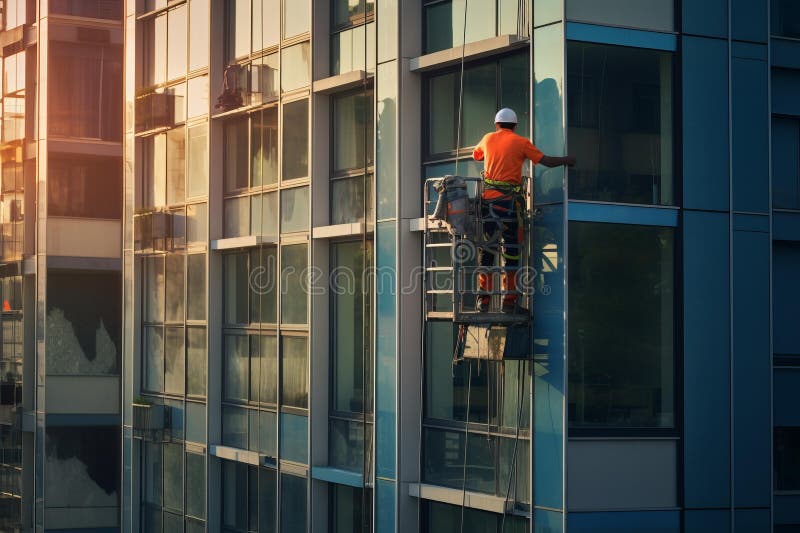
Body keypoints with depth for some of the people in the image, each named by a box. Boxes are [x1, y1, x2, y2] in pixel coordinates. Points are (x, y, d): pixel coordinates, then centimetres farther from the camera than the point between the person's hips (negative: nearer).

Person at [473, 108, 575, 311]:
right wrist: (567, 161, 16)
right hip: (510, 201, -3)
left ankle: (483, 298, 6)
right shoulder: (521, 142, 2)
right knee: (512, 249, 3)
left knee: (486, 249, 8)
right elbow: (546, 161, 1)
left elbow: (476, 155, 30)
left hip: (488, 198, 3)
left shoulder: (487, 139, 11)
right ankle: (509, 299, 1)